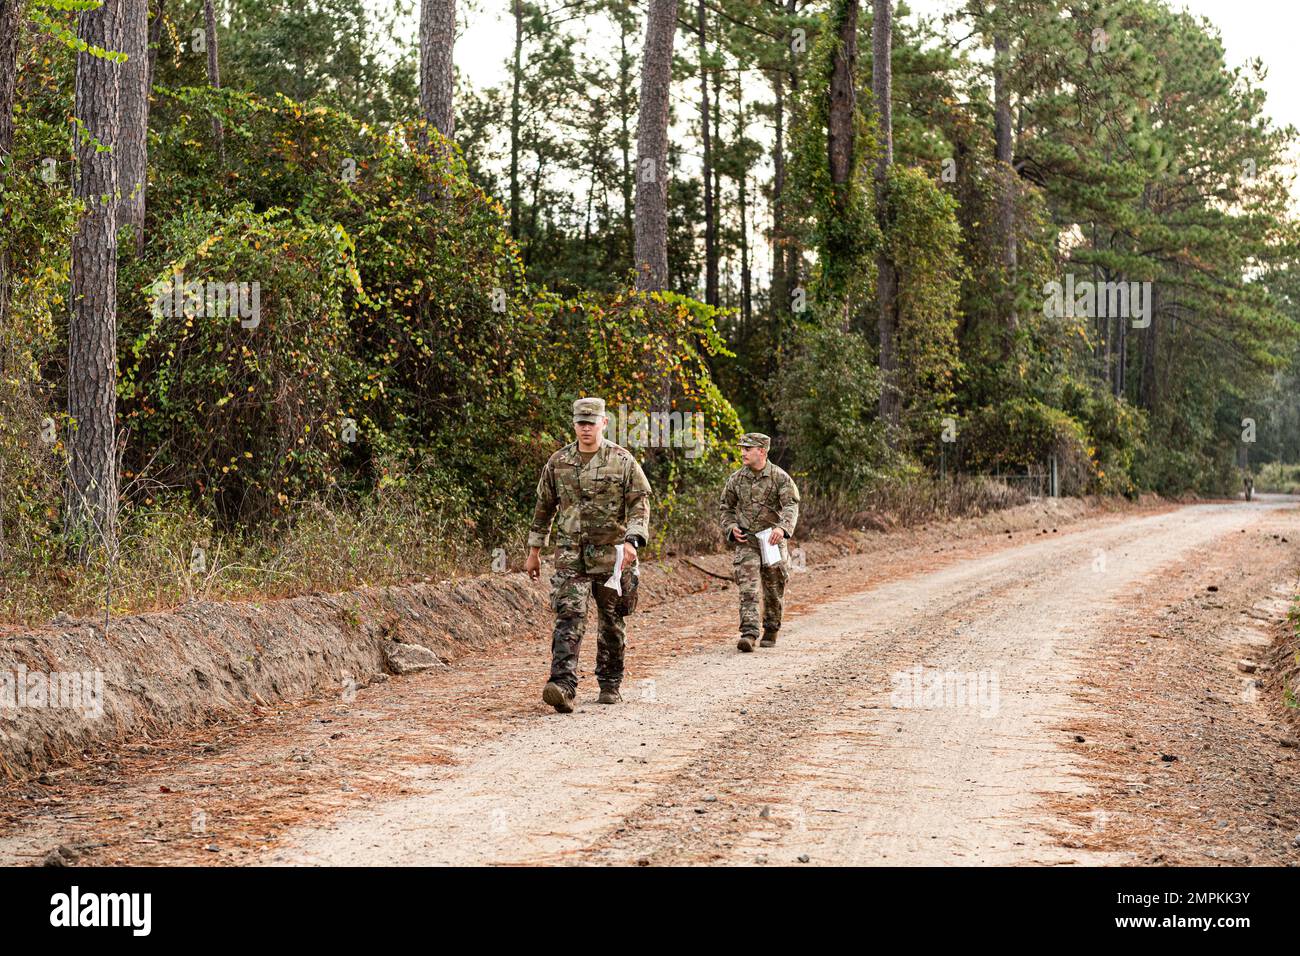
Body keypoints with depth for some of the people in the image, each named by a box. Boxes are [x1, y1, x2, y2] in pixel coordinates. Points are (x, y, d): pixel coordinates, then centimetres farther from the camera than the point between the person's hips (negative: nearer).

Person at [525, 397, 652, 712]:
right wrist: (534, 550, 16)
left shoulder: (622, 460, -1)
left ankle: (610, 685, 22)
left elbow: (640, 503, -5)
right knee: (568, 616, -14)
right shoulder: (558, 462, 7)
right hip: (570, 555, 1)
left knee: (611, 621, 9)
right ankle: (563, 686, -24)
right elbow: (544, 507, 16)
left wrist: (632, 541, -20)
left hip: (611, 556, -1)